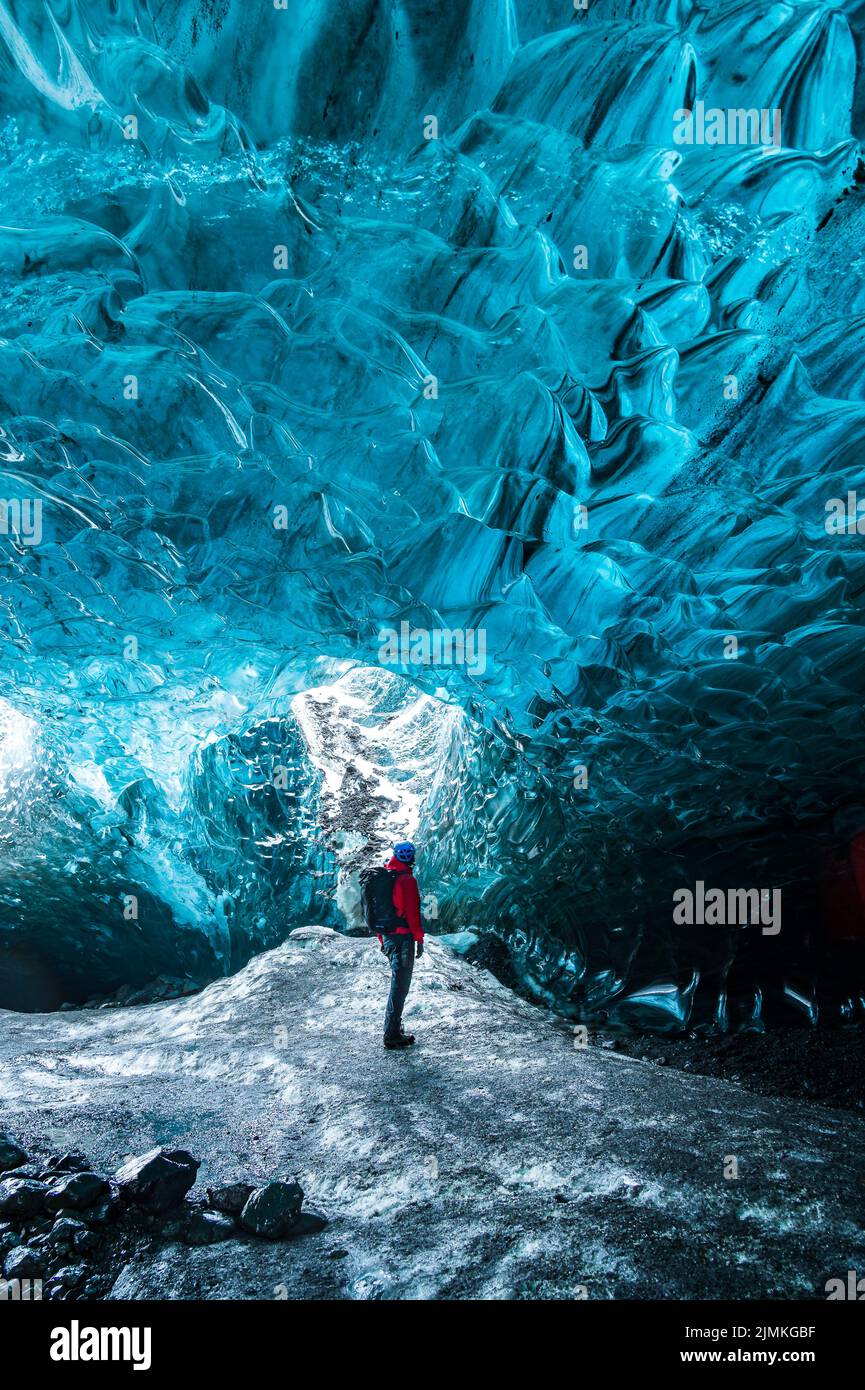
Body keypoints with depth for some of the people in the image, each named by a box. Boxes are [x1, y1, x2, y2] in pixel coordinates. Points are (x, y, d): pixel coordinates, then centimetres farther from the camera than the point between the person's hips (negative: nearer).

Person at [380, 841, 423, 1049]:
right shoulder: (407, 880, -15)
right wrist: (419, 939, -8)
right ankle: (392, 1035, 0)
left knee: (397, 982, 22)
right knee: (400, 985, -3)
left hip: (388, 937, 8)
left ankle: (394, 1023, 31)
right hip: (403, 938, -8)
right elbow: (412, 912, -17)